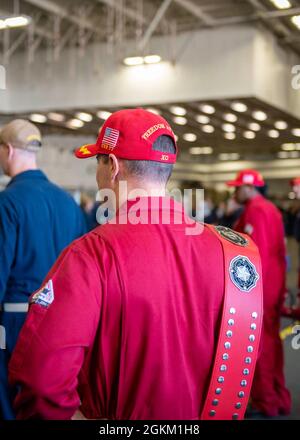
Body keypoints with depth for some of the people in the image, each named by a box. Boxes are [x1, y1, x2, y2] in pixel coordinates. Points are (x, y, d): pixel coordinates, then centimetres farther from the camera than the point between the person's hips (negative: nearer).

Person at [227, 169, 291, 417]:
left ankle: (265, 401, 6)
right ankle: (279, 399, 22)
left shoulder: (254, 211, -14)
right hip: (274, 283, 9)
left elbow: (256, 252, -19)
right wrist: (281, 284, 19)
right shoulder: (272, 209, 14)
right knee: (272, 339, 14)